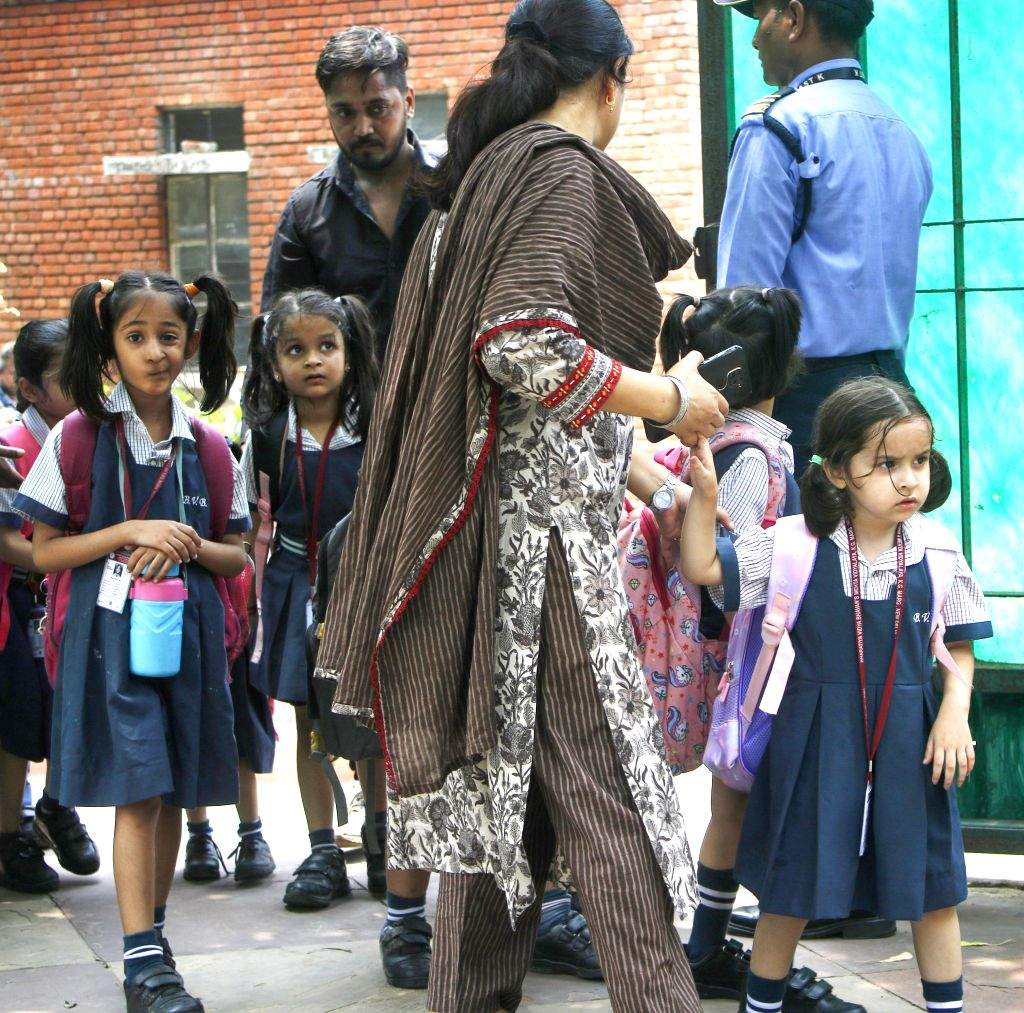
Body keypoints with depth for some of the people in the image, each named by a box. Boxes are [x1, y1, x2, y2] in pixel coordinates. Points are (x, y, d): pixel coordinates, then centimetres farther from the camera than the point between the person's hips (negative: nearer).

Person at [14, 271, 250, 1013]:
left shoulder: (206, 446, 7)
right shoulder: (79, 437, -3)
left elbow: (235, 555, 11)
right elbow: (46, 552, -3)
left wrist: (188, 546, -10)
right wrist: (130, 533, -15)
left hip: (189, 627, 4)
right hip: (112, 626, -4)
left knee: (174, 792, 9)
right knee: (138, 790, -10)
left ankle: (153, 933, 23)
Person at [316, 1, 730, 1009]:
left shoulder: (481, 171, 19)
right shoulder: (561, 167, -8)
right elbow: (522, 340, -22)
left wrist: (634, 461, 34)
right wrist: (672, 399, -10)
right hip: (543, 521, -9)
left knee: (501, 784, 12)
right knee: (605, 781, -10)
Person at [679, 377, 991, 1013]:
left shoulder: (937, 551, -2)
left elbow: (959, 648, 7)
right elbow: (701, 568, -8)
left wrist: (955, 710, -8)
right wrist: (704, 495, -20)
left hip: (910, 744, 2)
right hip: (817, 740, -2)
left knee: (933, 891, 10)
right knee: (792, 890, 8)